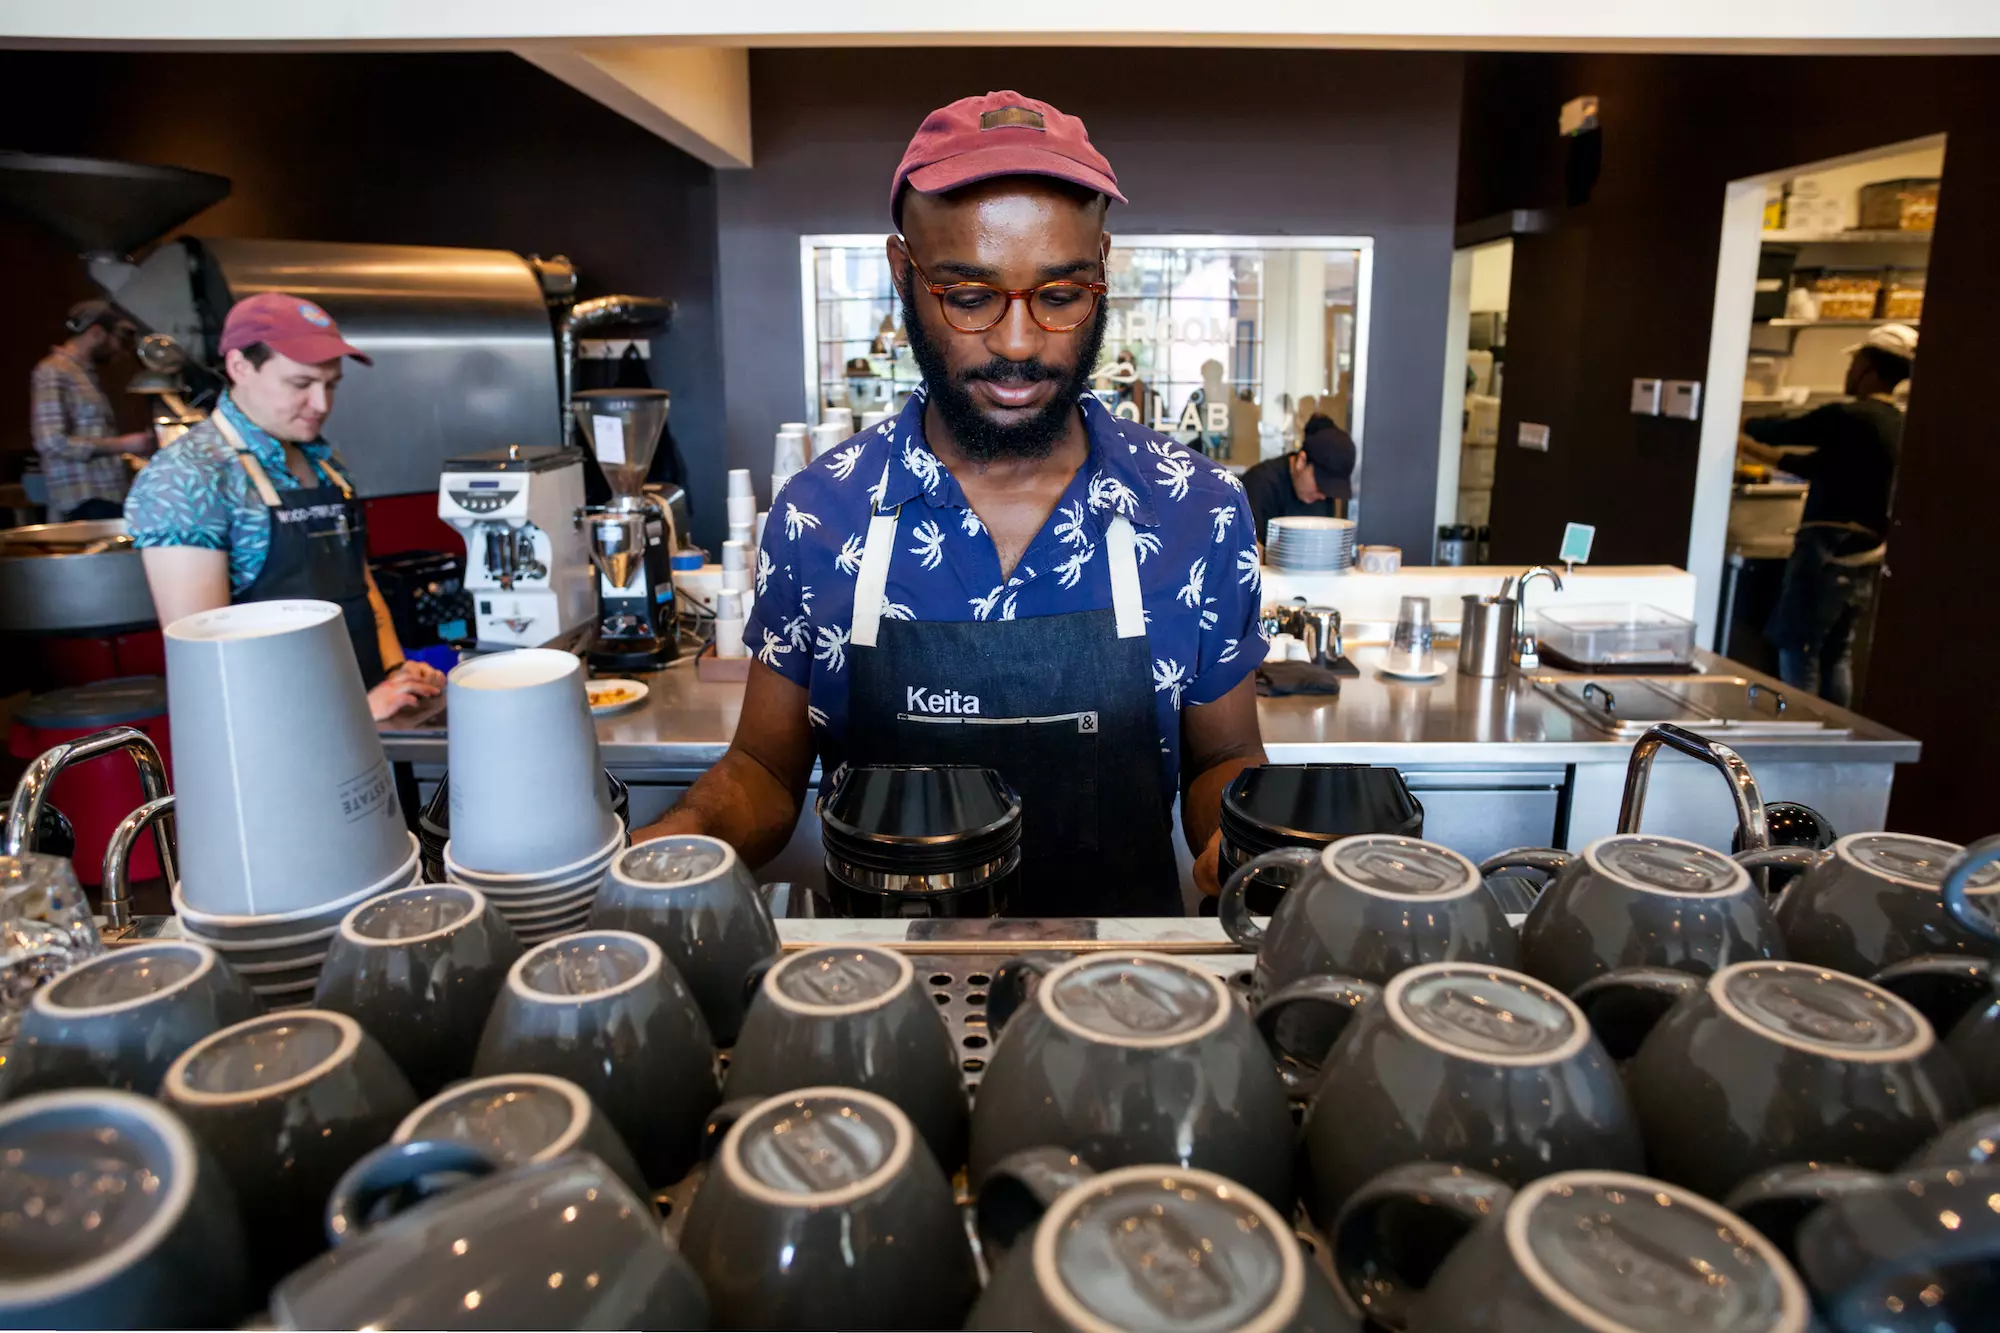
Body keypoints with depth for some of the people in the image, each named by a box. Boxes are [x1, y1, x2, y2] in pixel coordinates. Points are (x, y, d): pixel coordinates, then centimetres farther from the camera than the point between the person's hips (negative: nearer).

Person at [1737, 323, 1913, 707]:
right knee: (1837, 654, 12)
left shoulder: (1848, 417, -11)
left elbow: (1783, 431, 0)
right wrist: (1757, 452, 27)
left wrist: (1743, 425, 21)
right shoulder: (1896, 426, 15)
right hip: (1866, 552, 8)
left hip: (1828, 547, -8)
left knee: (1798, 648, -3)